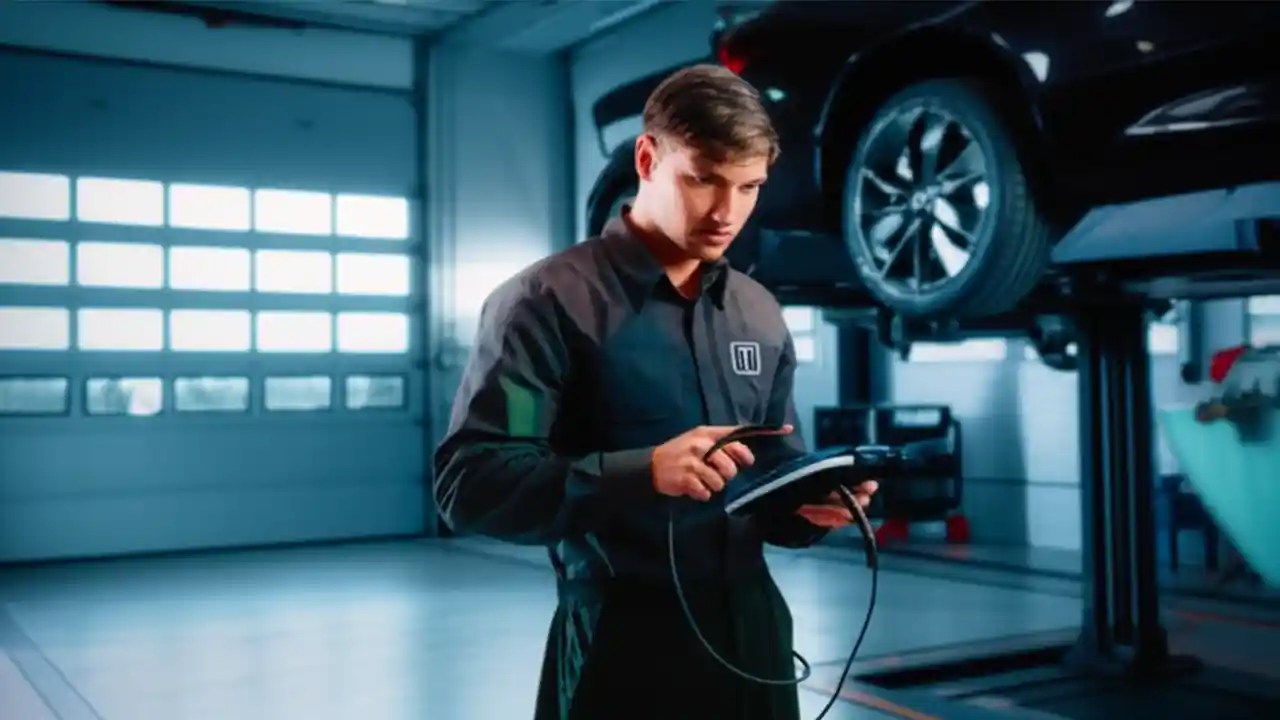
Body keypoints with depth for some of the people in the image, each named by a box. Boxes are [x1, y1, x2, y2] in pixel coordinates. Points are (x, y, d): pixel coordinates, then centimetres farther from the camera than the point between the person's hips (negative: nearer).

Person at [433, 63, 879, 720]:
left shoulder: (761, 315, 9)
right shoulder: (549, 301, -10)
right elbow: (469, 482, -17)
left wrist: (809, 505, -8)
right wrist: (641, 472, -27)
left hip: (752, 634, 6)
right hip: (621, 645, -5)